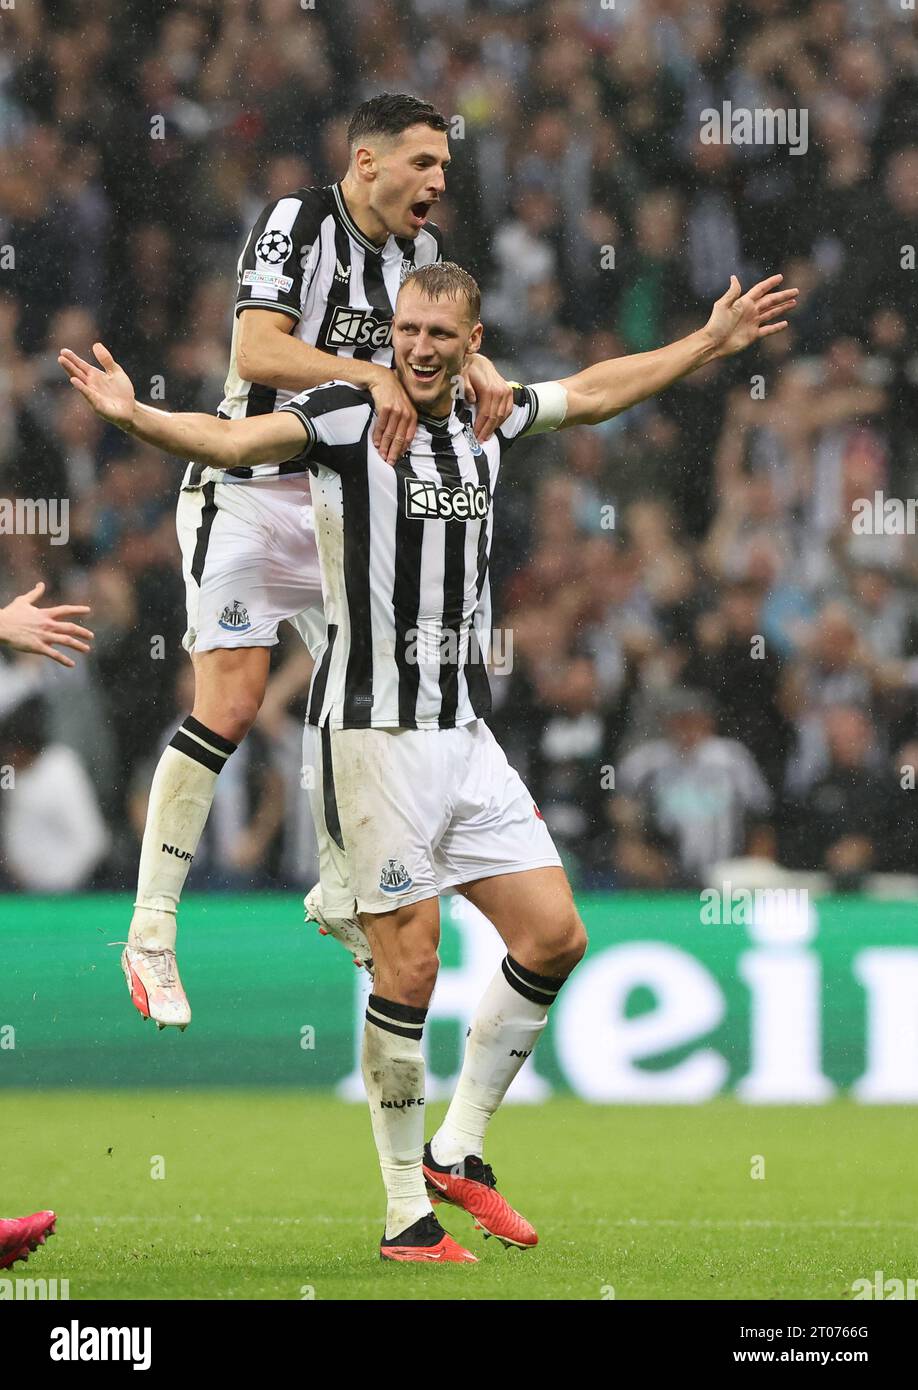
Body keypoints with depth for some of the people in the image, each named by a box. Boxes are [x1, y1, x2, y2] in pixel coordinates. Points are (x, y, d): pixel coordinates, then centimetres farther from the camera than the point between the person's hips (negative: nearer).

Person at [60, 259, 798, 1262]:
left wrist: (713, 343, 32)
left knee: (554, 935, 3)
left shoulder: (487, 421, 9)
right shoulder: (347, 419, -9)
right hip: (374, 736, -7)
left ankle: (456, 1150, 18)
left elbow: (593, 392, 27)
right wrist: (134, 416, -44)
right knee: (408, 968, -7)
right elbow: (234, 441, -26)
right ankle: (406, 1214, 3)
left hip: (464, 733, 7)